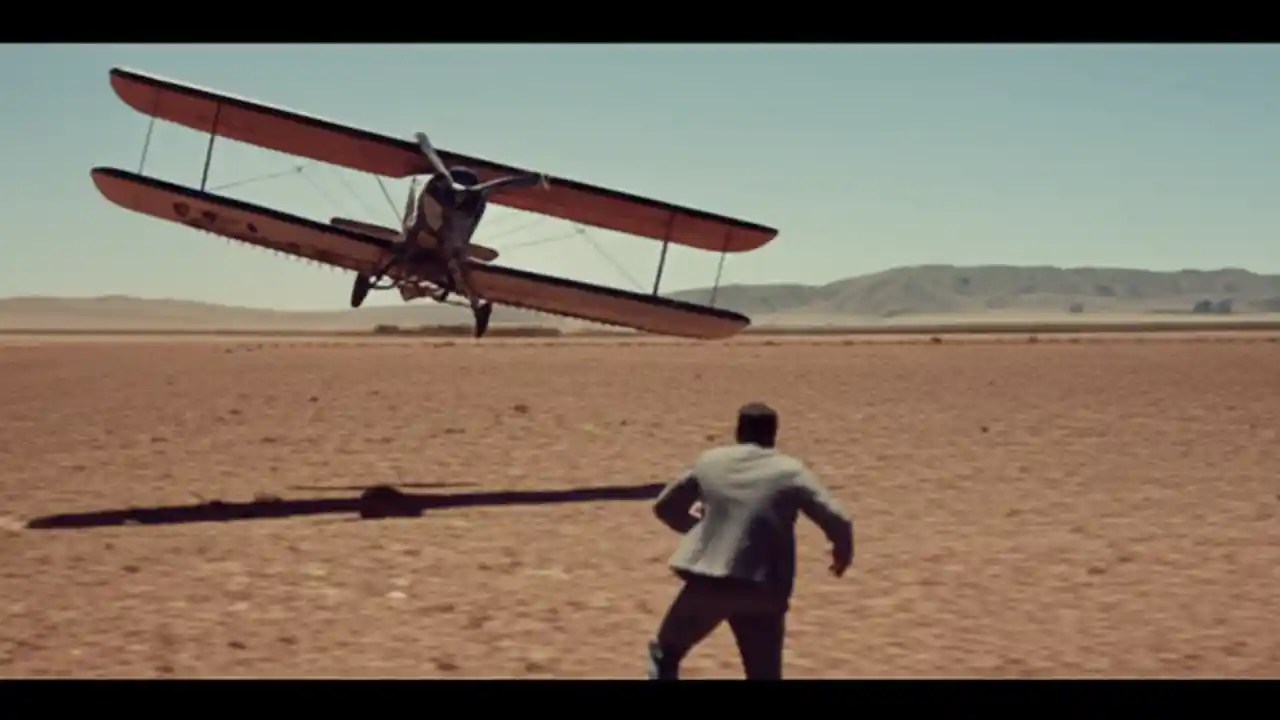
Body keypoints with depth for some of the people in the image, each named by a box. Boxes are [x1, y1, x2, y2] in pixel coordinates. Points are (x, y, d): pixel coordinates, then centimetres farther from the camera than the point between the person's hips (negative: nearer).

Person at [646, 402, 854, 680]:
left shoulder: (710, 461, 12)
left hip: (705, 582, 1)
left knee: (665, 653, 23)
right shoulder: (791, 471, 5)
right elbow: (838, 522, -2)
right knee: (764, 675, 13)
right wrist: (842, 553, 19)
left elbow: (665, 507, 24)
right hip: (763, 592, 0)